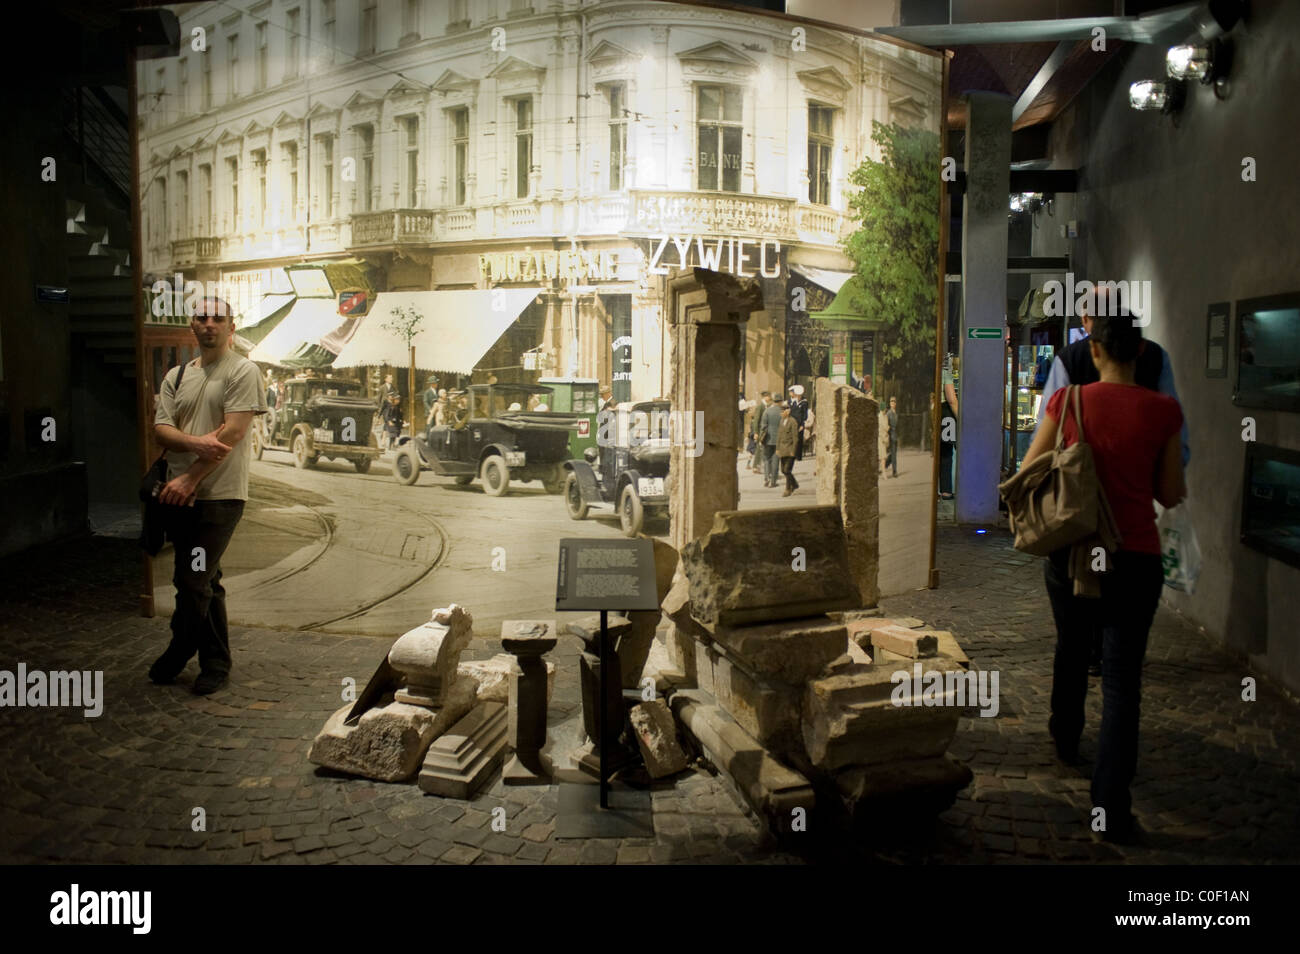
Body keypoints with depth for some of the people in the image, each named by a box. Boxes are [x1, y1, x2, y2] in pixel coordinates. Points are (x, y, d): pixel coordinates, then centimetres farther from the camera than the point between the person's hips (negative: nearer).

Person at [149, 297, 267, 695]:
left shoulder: (243, 371, -4)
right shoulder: (176, 376, 15)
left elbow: (232, 434, -12)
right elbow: (161, 428, 5)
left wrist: (191, 478, -15)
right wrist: (195, 443, -17)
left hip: (220, 496, -6)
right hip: (180, 495, 6)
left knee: (192, 581, -7)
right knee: (205, 582, 12)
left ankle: (177, 655, 14)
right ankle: (216, 663, 21)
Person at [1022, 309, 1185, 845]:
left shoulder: (1067, 401, -5)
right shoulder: (1163, 411, -7)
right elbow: (1171, 495, 1)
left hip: (1070, 550, 2)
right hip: (1133, 558, -2)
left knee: (1071, 650, 26)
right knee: (1121, 679, 1)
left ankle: (1065, 740, 47)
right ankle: (1111, 809, -3)